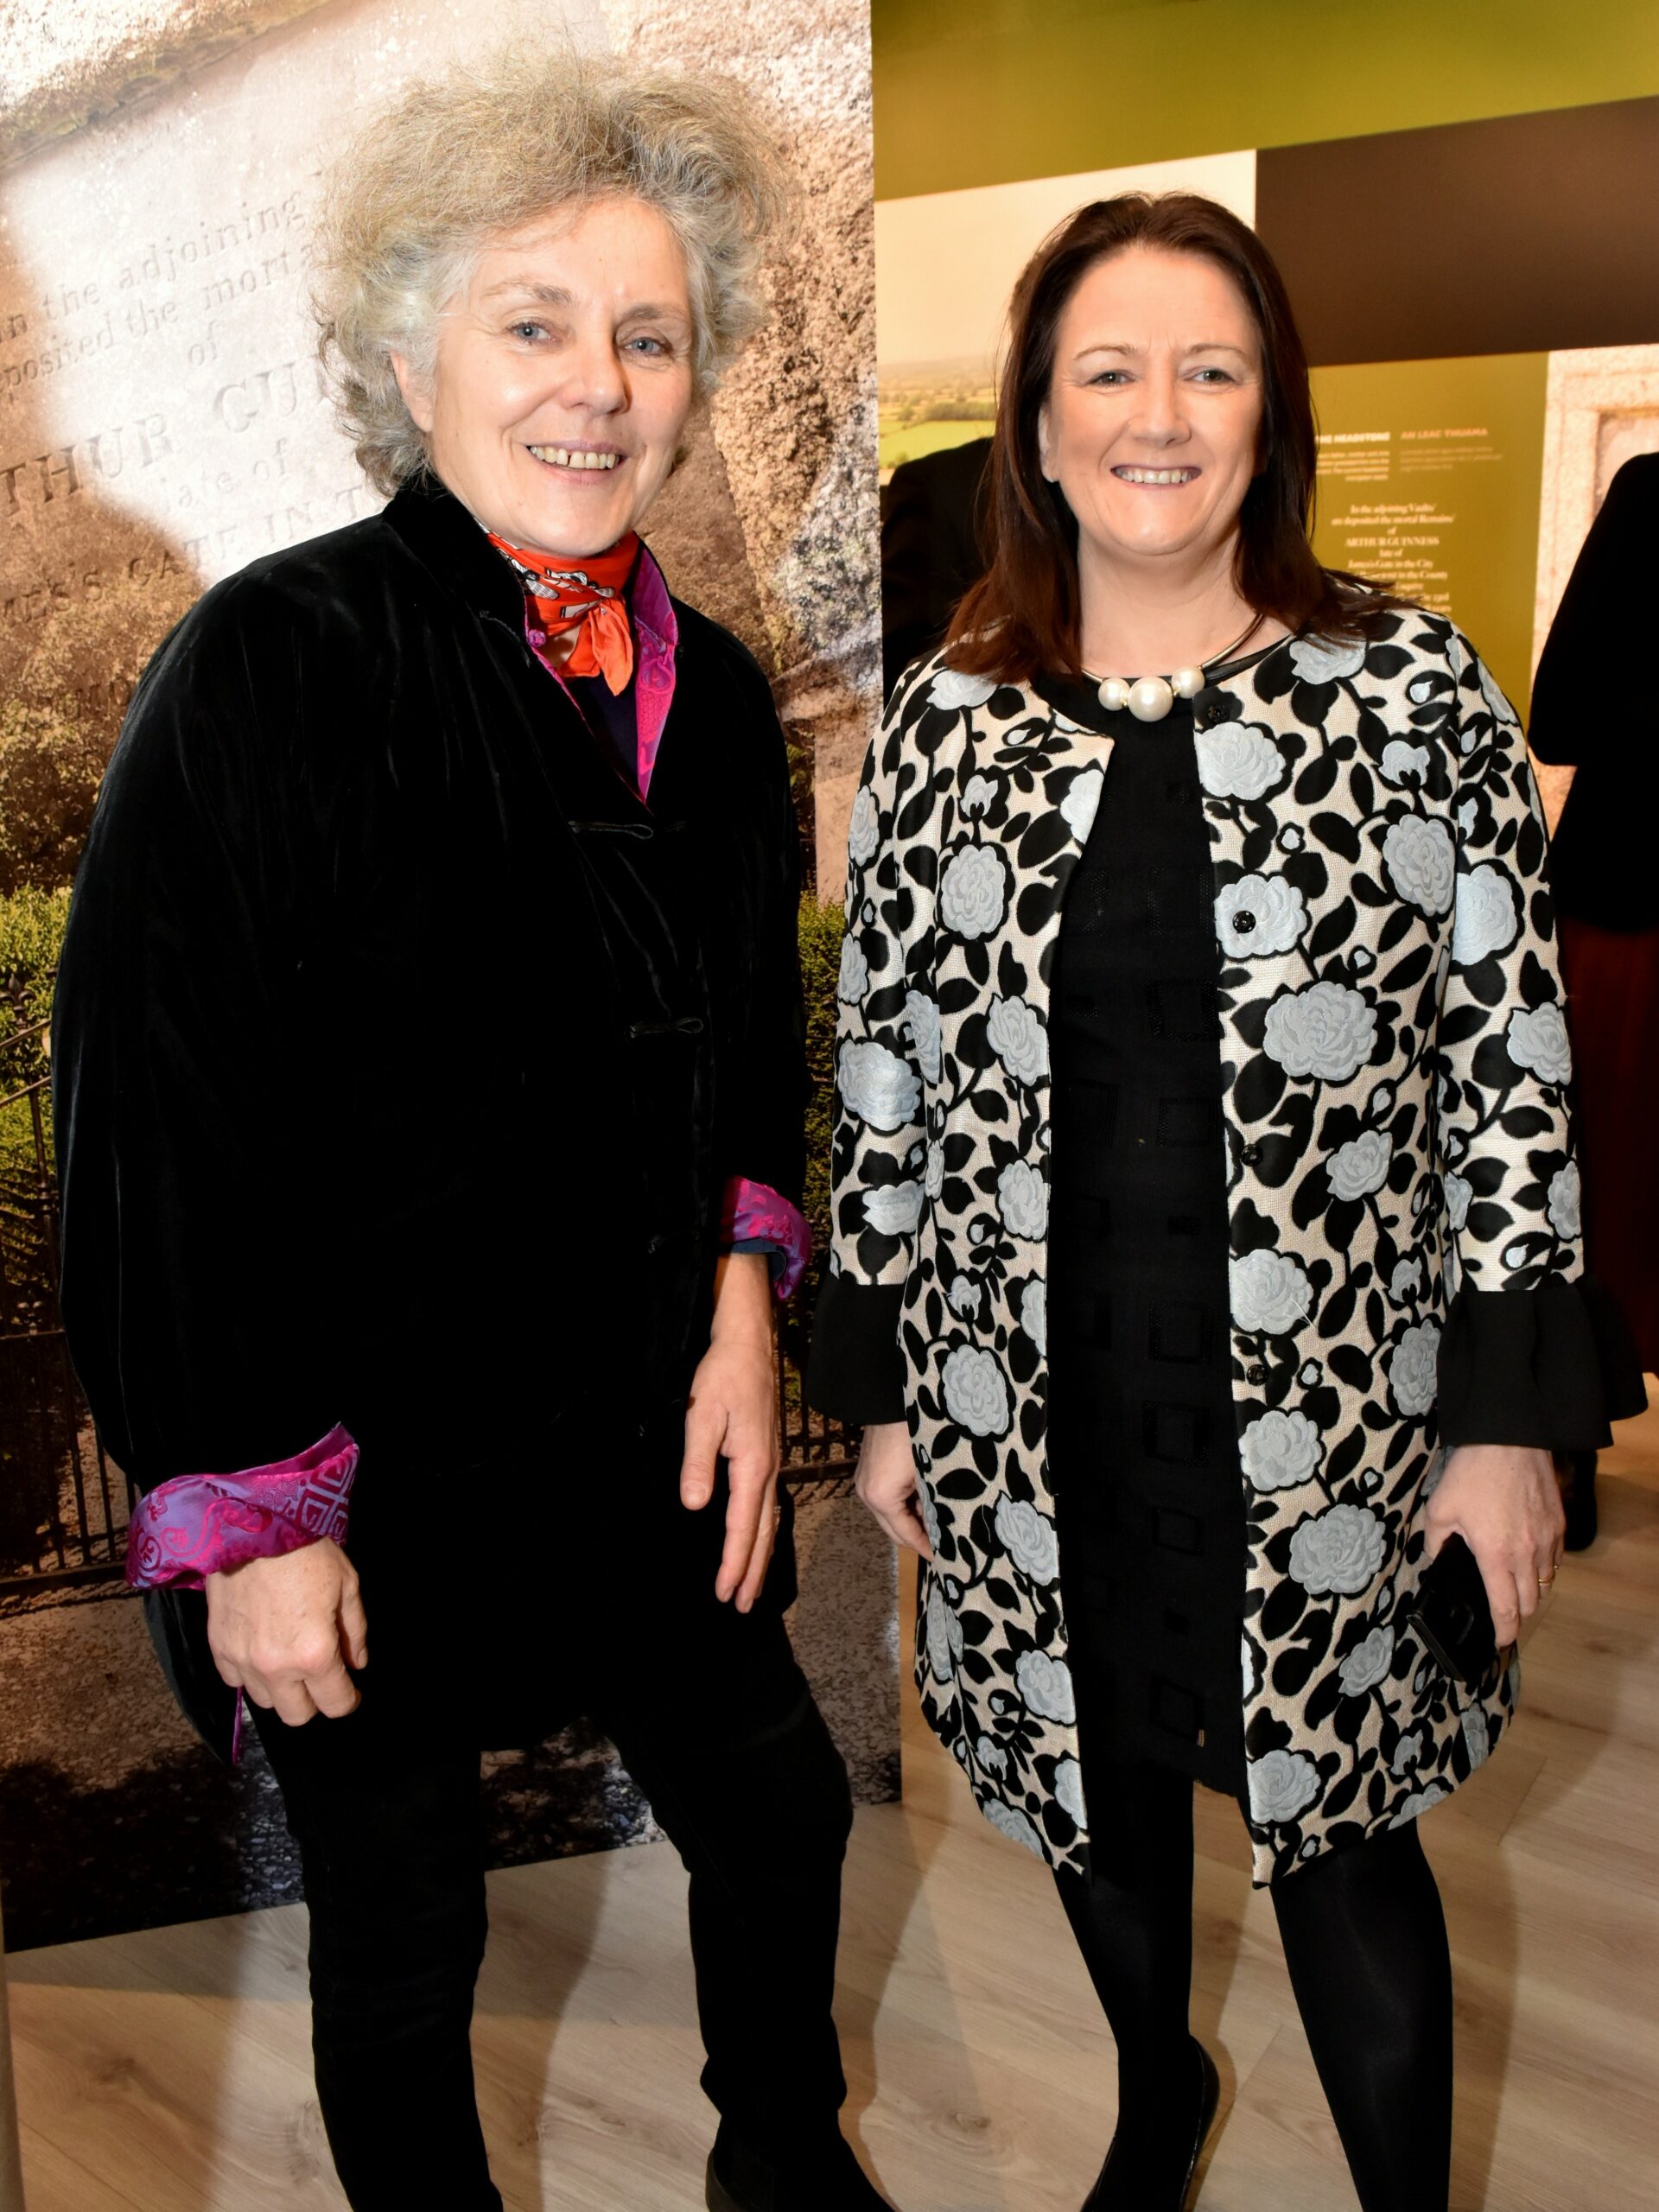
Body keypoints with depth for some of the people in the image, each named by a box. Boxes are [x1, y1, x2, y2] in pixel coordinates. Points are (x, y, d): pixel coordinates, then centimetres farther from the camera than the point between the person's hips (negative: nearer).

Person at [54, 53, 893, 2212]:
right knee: (401, 1940, 14)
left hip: (643, 1442, 6)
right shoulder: (272, 669, -17)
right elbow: (152, 1118, -17)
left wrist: (742, 1302, 0)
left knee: (778, 1810, 22)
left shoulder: (713, 693, 2)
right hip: (376, 1472, -6)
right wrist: (251, 1514, -16)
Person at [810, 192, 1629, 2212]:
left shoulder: (1413, 692, -5)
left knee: (1339, 1833, 11)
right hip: (1029, 1408, 3)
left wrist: (1508, 1414, -7)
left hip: (1324, 1408, -2)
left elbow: (1509, 1061, -4)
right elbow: (884, 1074, 4)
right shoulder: (947, 724, 0)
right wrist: (880, 1393, 6)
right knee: (1100, 1801, 21)